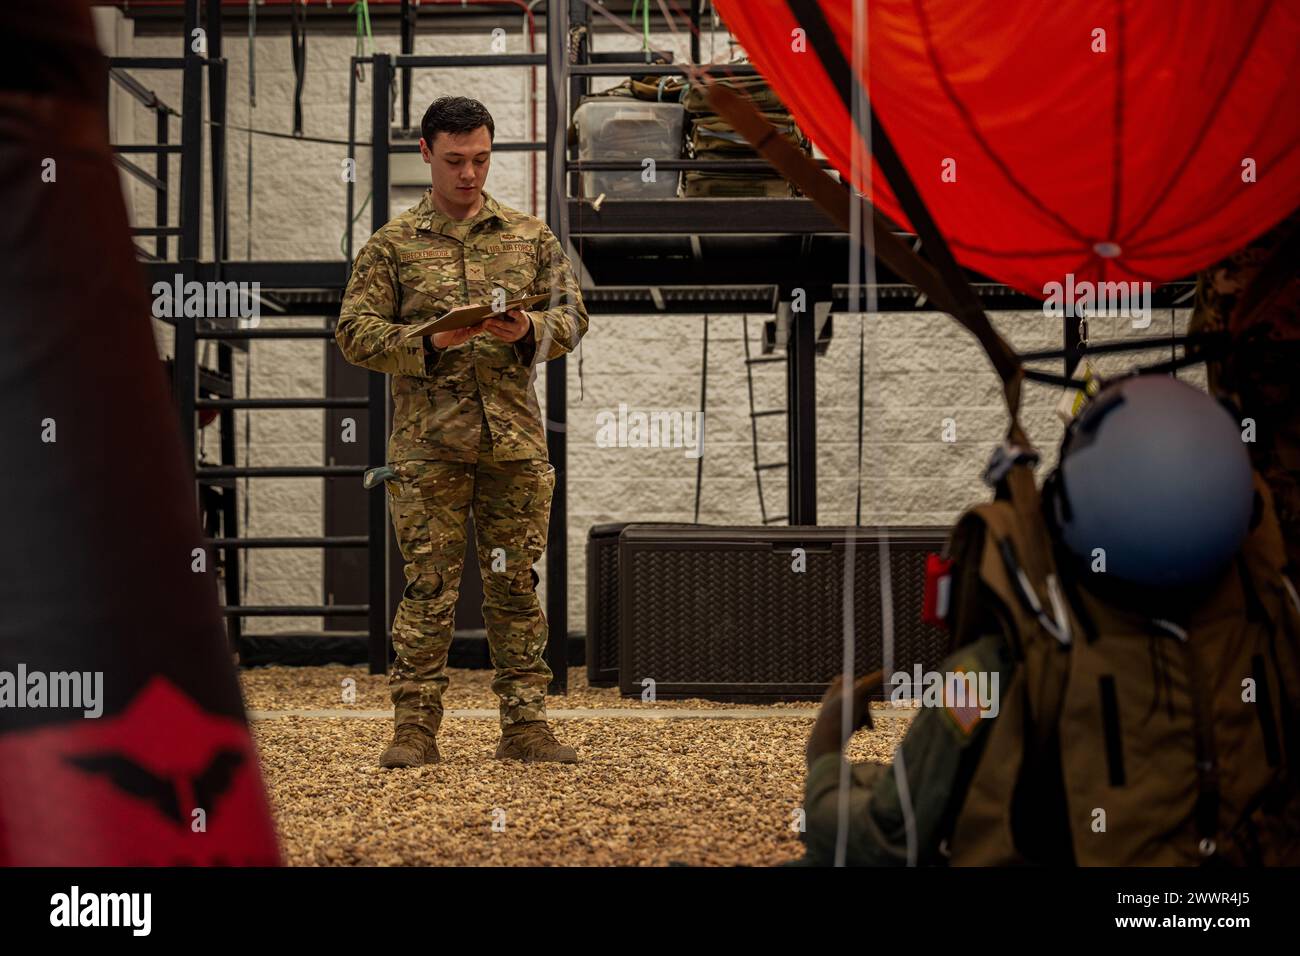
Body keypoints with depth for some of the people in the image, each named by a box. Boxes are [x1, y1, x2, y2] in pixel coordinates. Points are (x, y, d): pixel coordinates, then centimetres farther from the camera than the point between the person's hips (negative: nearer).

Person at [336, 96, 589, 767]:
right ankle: (415, 726, 2)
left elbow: (573, 315, 12)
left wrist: (530, 332, -10)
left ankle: (524, 725, 11)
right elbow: (354, 331, 1)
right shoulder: (392, 245, 6)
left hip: (516, 441, 2)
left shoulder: (531, 237, 13)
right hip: (427, 446, -2)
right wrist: (427, 343, -15)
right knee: (429, 587, -3)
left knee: (516, 585, 5)